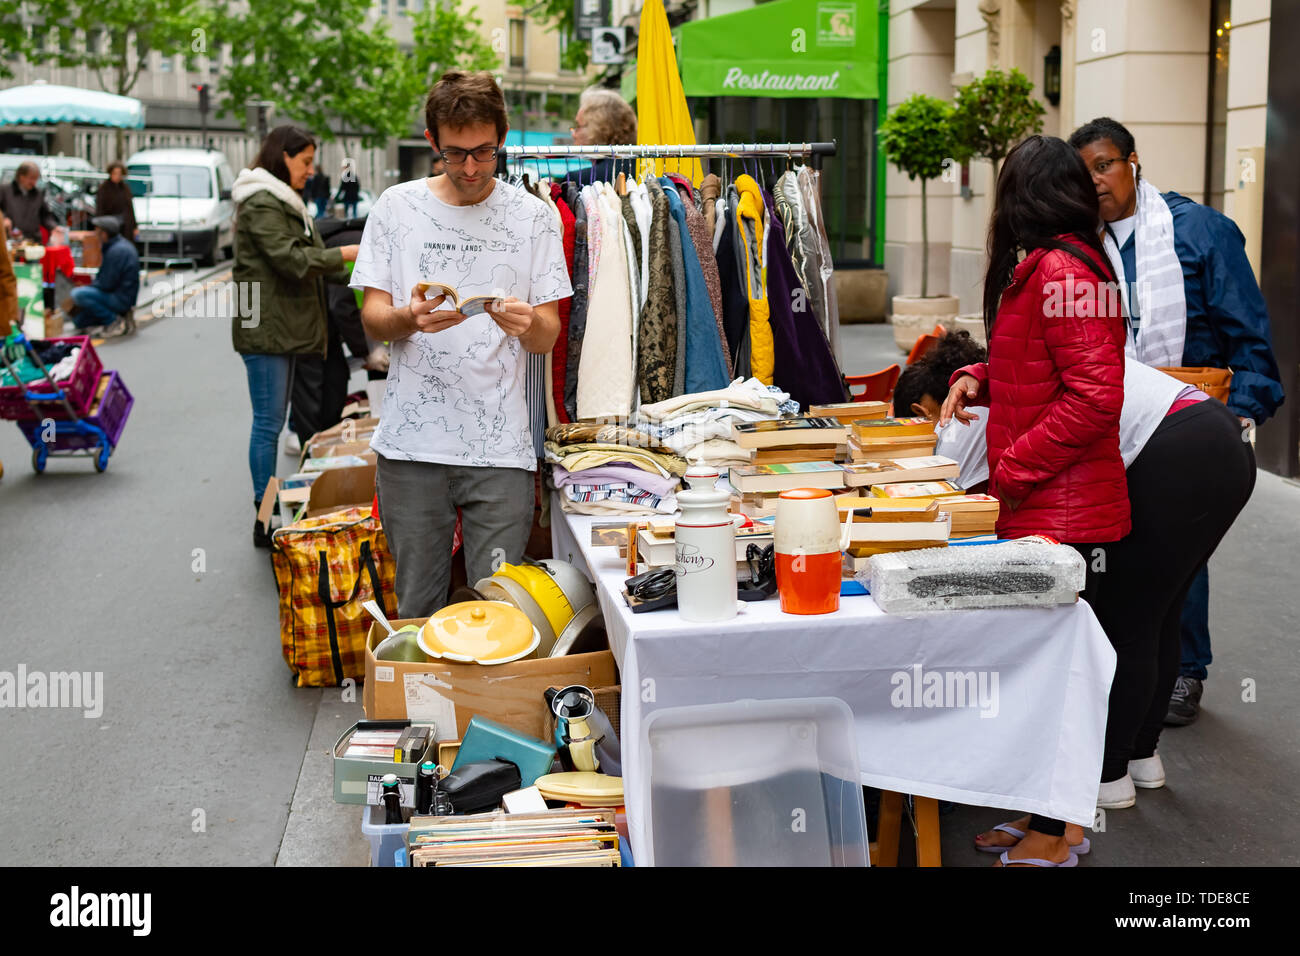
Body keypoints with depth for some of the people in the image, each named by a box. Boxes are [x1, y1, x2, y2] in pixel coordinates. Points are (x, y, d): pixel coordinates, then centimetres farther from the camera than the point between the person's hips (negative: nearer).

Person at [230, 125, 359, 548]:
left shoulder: (282, 202, 21)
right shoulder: (262, 204, -13)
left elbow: (306, 261, 22)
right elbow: (291, 260, -20)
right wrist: (347, 254, -13)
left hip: (281, 329, 11)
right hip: (265, 330, -11)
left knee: (271, 422, 12)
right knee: (268, 423, -7)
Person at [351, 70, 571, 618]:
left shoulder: (532, 216, 5)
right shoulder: (397, 207, 6)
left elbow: (548, 337, 5)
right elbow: (372, 319, 4)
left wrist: (527, 323, -19)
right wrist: (411, 318, -18)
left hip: (501, 447, -1)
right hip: (411, 443, 1)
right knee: (416, 611, 8)